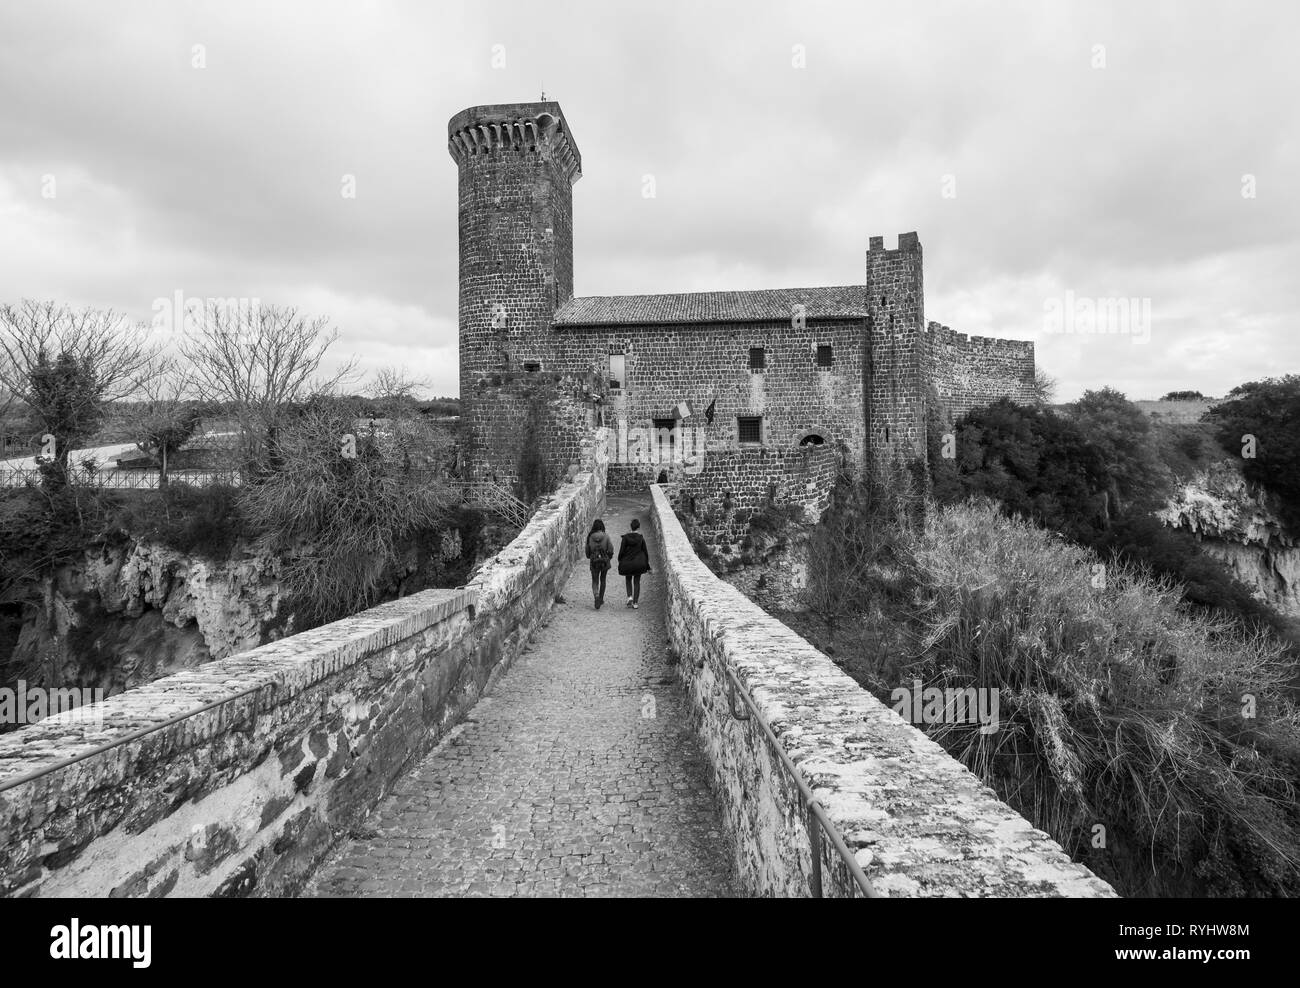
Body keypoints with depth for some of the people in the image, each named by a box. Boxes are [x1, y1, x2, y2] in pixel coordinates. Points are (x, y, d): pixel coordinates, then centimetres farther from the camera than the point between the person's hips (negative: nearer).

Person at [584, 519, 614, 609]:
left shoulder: (590, 537, -6)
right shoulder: (606, 537, -10)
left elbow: (587, 550, 2)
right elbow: (611, 550, -10)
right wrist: (609, 557, 11)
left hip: (594, 561, 0)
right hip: (605, 561, 0)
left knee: (595, 581, 9)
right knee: (603, 580, 21)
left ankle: (596, 597, -18)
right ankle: (601, 599, 30)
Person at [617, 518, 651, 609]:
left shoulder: (625, 537, -9)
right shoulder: (641, 538, -7)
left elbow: (621, 551, -8)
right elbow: (645, 552, -2)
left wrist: (620, 561, 6)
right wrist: (648, 566, 6)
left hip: (627, 563, 0)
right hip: (639, 563, 0)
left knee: (628, 580, 20)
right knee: (637, 582, 12)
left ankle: (630, 597, -1)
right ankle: (635, 602, 9)